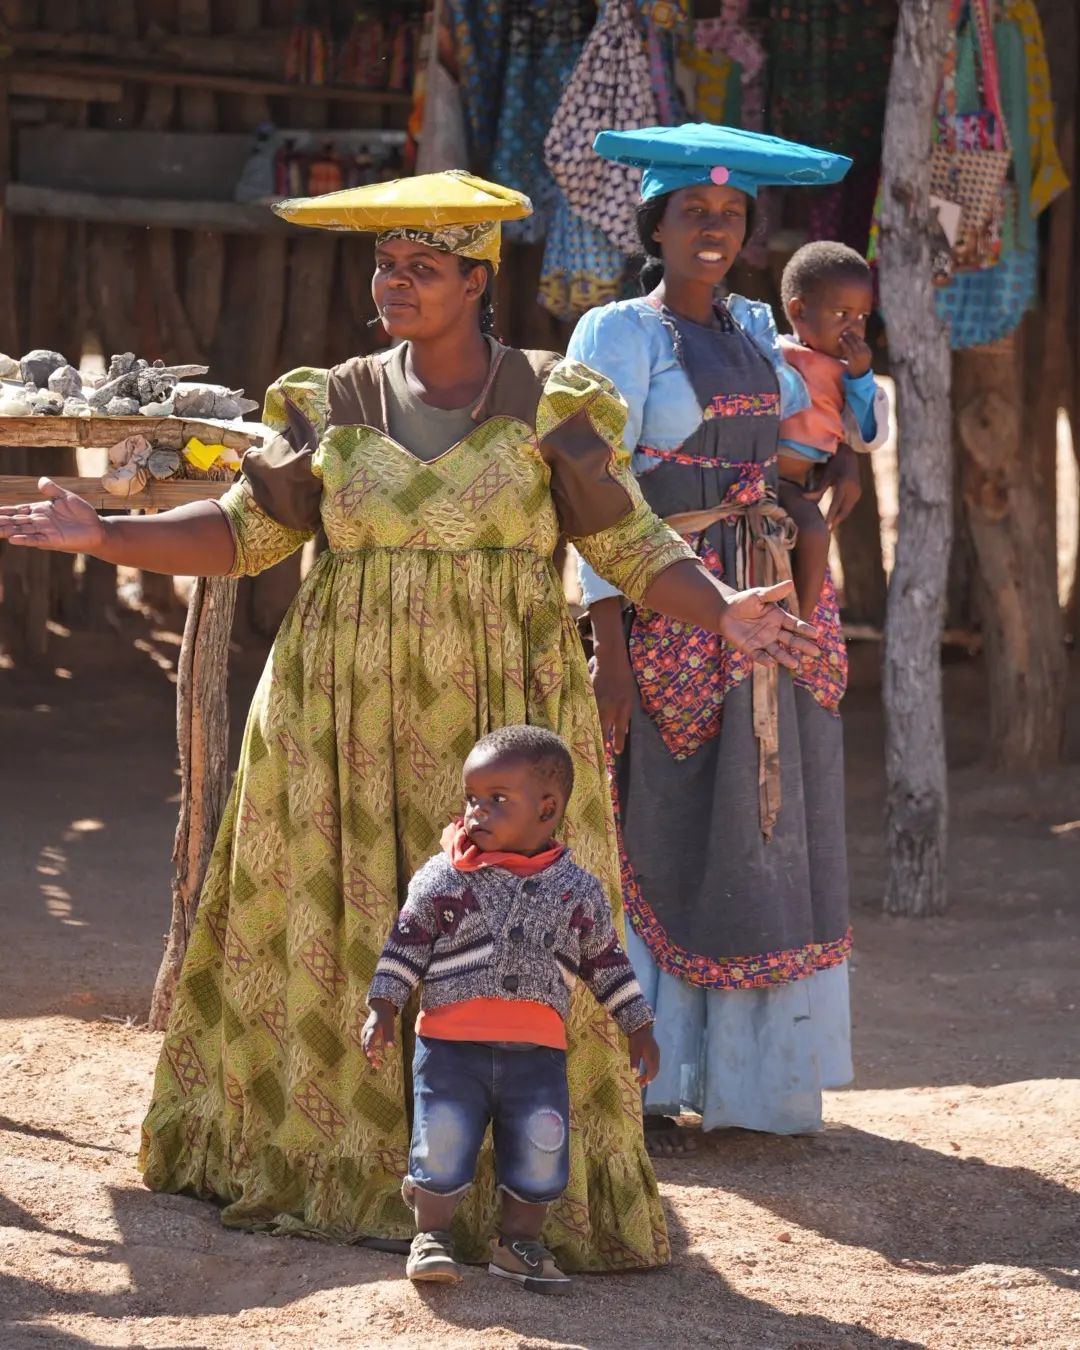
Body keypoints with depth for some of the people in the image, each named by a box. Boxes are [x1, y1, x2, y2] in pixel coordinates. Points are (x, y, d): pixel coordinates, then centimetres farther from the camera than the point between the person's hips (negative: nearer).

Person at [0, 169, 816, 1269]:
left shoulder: (549, 407, -2)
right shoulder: (334, 408, 5)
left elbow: (634, 547, -3)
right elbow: (245, 532, 6)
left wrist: (722, 611, -21)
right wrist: (102, 537, -4)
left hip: (500, 716, -3)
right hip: (349, 717, 3)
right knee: (341, 932, 8)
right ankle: (338, 1163, 20)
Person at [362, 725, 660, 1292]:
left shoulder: (578, 890, 7)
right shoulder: (442, 876, 2)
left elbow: (606, 961, 16)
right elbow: (407, 943, 5)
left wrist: (639, 1027, 16)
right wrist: (382, 1009, -2)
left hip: (537, 1052, 1)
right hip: (450, 1046, -1)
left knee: (540, 1154, 2)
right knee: (442, 1145, -5)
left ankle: (519, 1242, 21)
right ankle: (430, 1237, 14)